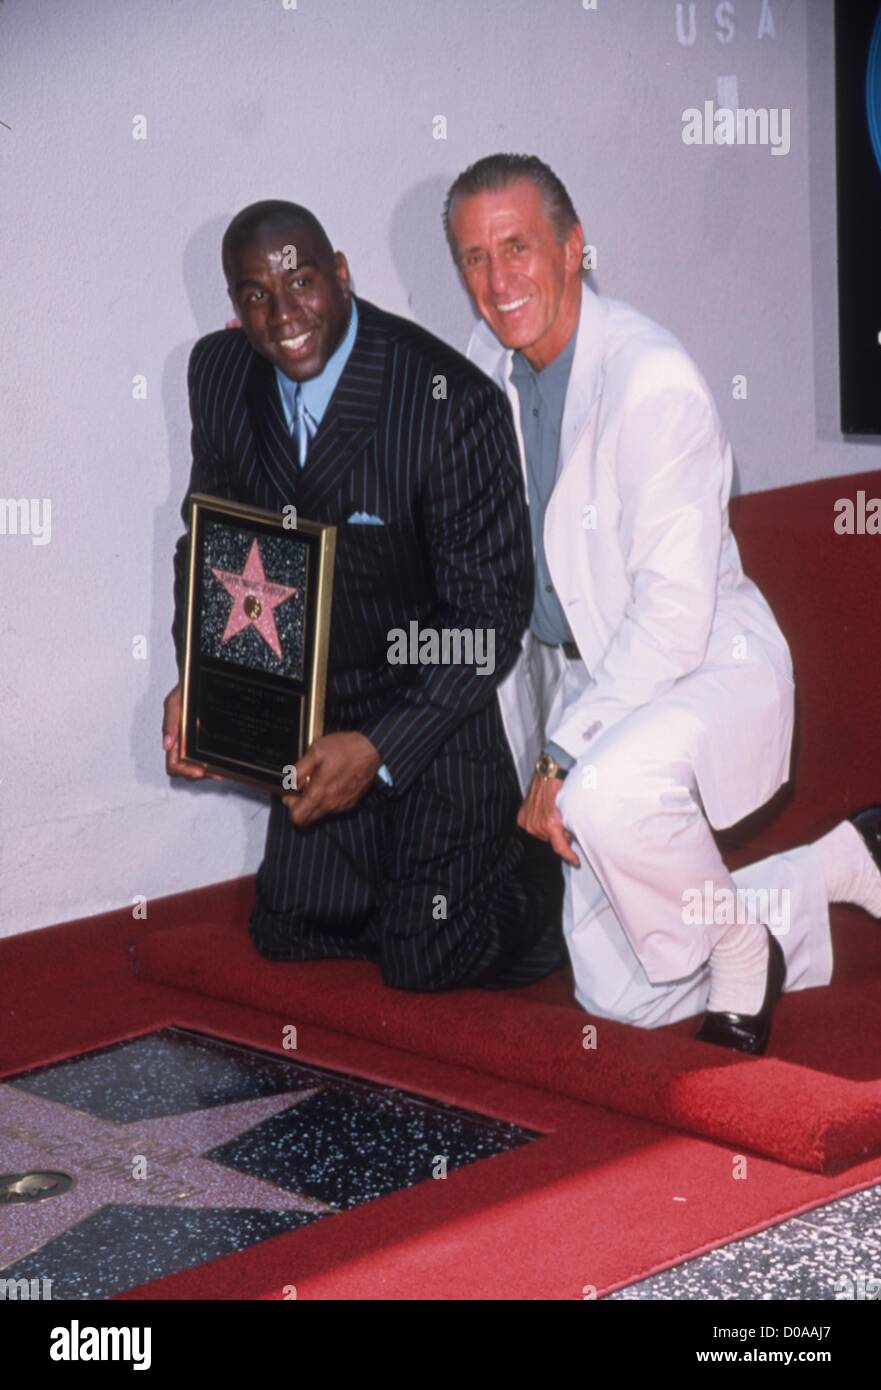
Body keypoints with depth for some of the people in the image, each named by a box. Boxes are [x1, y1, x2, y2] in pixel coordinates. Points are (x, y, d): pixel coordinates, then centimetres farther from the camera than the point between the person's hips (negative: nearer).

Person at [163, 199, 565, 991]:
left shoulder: (455, 404, -25)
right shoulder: (219, 374, -6)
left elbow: (491, 614, -20)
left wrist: (379, 749, -26)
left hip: (434, 705, -6)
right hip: (317, 706, 6)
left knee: (424, 959, -7)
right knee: (290, 931, 9)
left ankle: (538, 863, 21)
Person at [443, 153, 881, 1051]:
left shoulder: (652, 379, -23)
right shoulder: (487, 362, 0)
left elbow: (675, 613, -26)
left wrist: (563, 755, -25)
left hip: (702, 667, -7)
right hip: (579, 672, 7)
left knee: (607, 791, -41)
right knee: (618, 997, 5)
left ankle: (743, 952, -10)